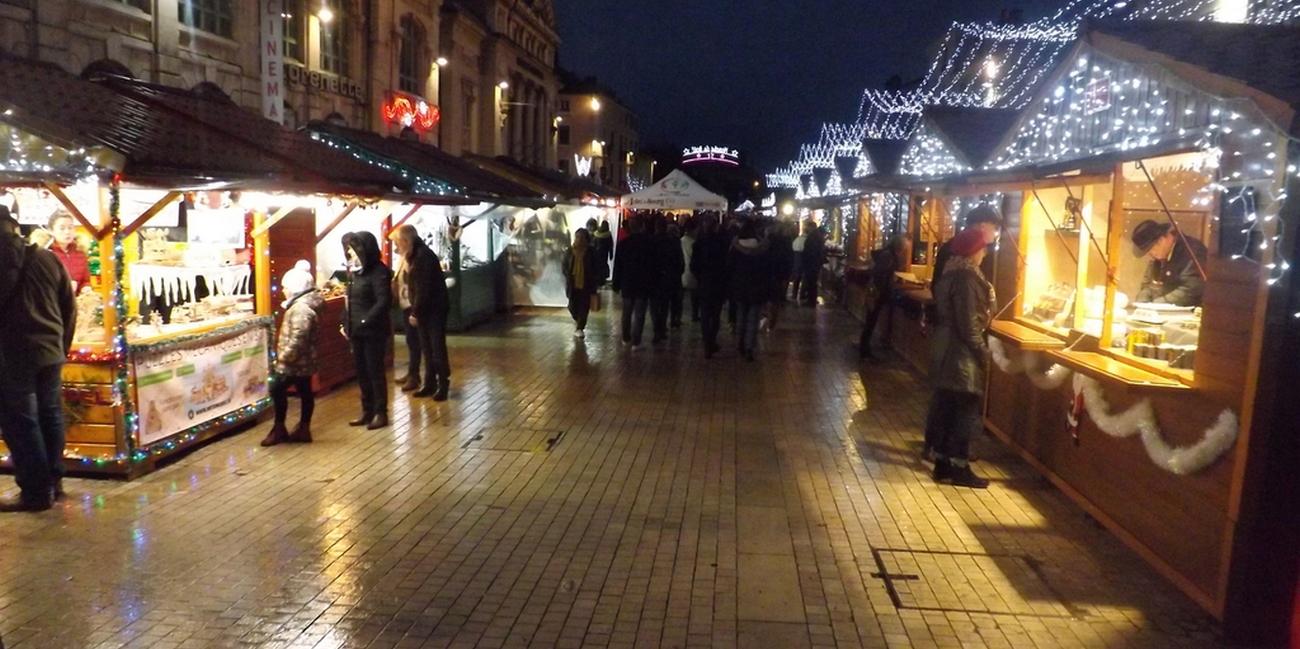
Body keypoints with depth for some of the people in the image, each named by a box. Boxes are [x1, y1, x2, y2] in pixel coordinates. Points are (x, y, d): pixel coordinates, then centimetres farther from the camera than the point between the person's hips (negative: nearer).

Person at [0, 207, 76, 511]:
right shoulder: (48, 259, 5)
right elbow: (70, 308, 10)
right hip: (50, 351, 6)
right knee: (50, 417, 13)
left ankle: (36, 493, 3)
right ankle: (53, 483, 20)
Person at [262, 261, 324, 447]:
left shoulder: (301, 308, -21)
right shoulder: (304, 303, 11)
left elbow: (298, 337, -26)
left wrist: (285, 356, -21)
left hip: (295, 361, -10)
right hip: (304, 360, 10)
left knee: (277, 389, -2)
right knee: (305, 392, 11)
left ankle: (279, 429, 6)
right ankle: (303, 429, 17)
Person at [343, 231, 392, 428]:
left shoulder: (378, 271, -13)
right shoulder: (357, 271, 12)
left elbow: (384, 302, -20)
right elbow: (351, 301, 17)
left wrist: (365, 322, -22)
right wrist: (346, 323, 9)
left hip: (374, 331, -8)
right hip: (357, 331, 8)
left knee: (375, 371, -1)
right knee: (361, 371, 13)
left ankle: (381, 412, 10)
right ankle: (367, 411, 23)